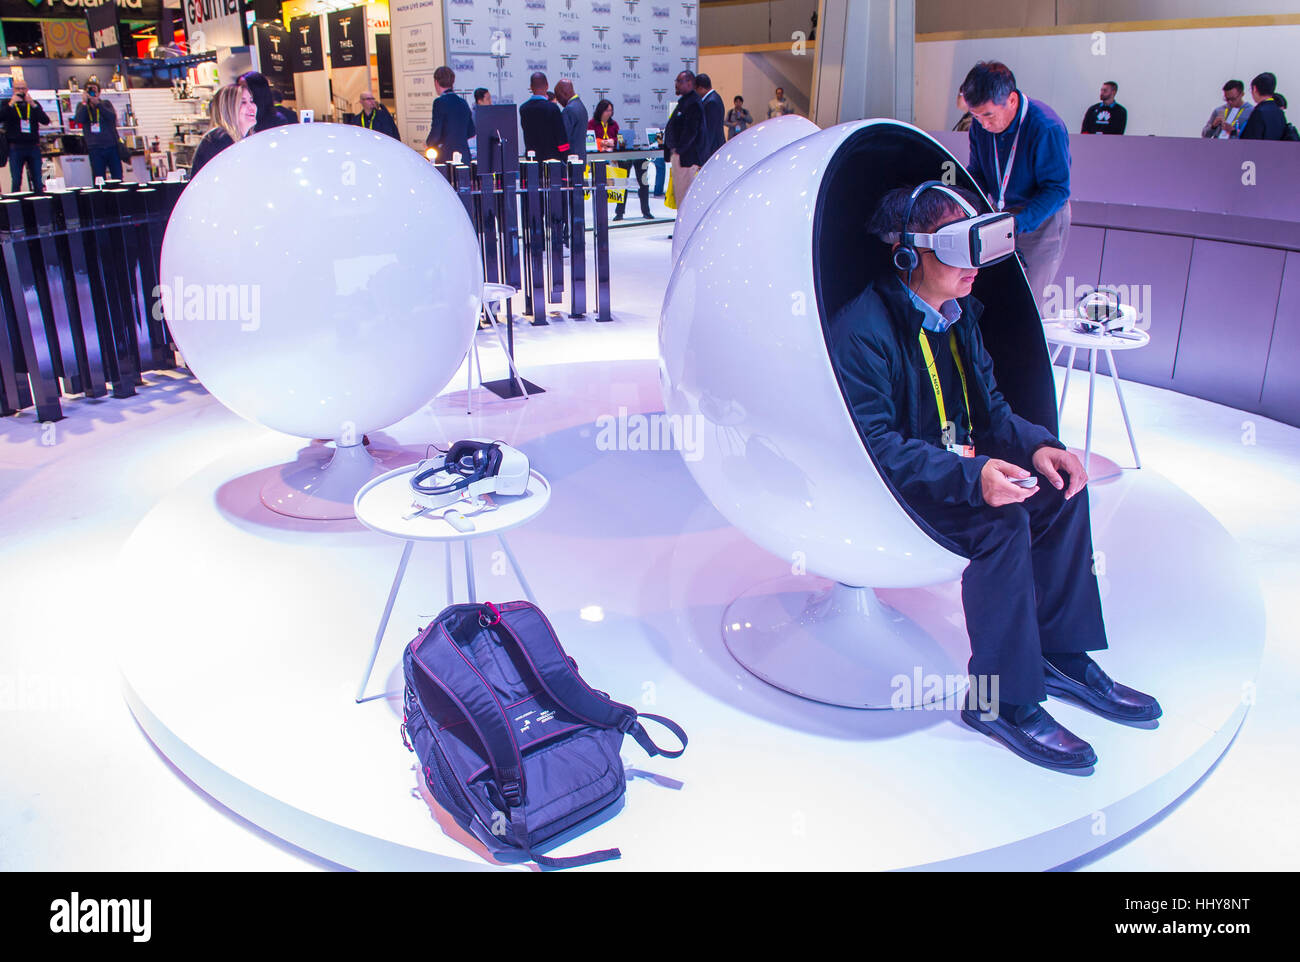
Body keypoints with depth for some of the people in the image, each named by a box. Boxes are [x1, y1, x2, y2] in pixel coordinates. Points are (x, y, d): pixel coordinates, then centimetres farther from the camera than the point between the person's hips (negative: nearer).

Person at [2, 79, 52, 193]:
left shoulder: (34, 104, 11)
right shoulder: (7, 104, 7)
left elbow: (46, 120, -5)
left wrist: (33, 104, -14)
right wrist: (11, 104, -15)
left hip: (33, 146, 1)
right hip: (16, 148, -1)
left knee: (38, 180, 3)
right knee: (16, 181, -1)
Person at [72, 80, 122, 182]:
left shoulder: (105, 104, 11)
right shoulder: (82, 106, 11)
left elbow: (112, 117, -9)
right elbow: (78, 120, -7)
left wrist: (97, 103, -14)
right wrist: (84, 103, -7)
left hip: (112, 146, 0)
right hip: (95, 148, 0)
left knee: (118, 179, -2)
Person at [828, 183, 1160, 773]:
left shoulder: (960, 313, 7)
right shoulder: (863, 329, -21)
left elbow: (990, 409, 10)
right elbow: (876, 444, -27)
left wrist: (1037, 446, -11)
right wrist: (970, 477, -37)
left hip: (957, 465, 9)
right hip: (885, 489, -9)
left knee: (1061, 487, -5)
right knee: (1003, 524, -28)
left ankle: (1060, 655, 6)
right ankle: (1003, 699, -15)